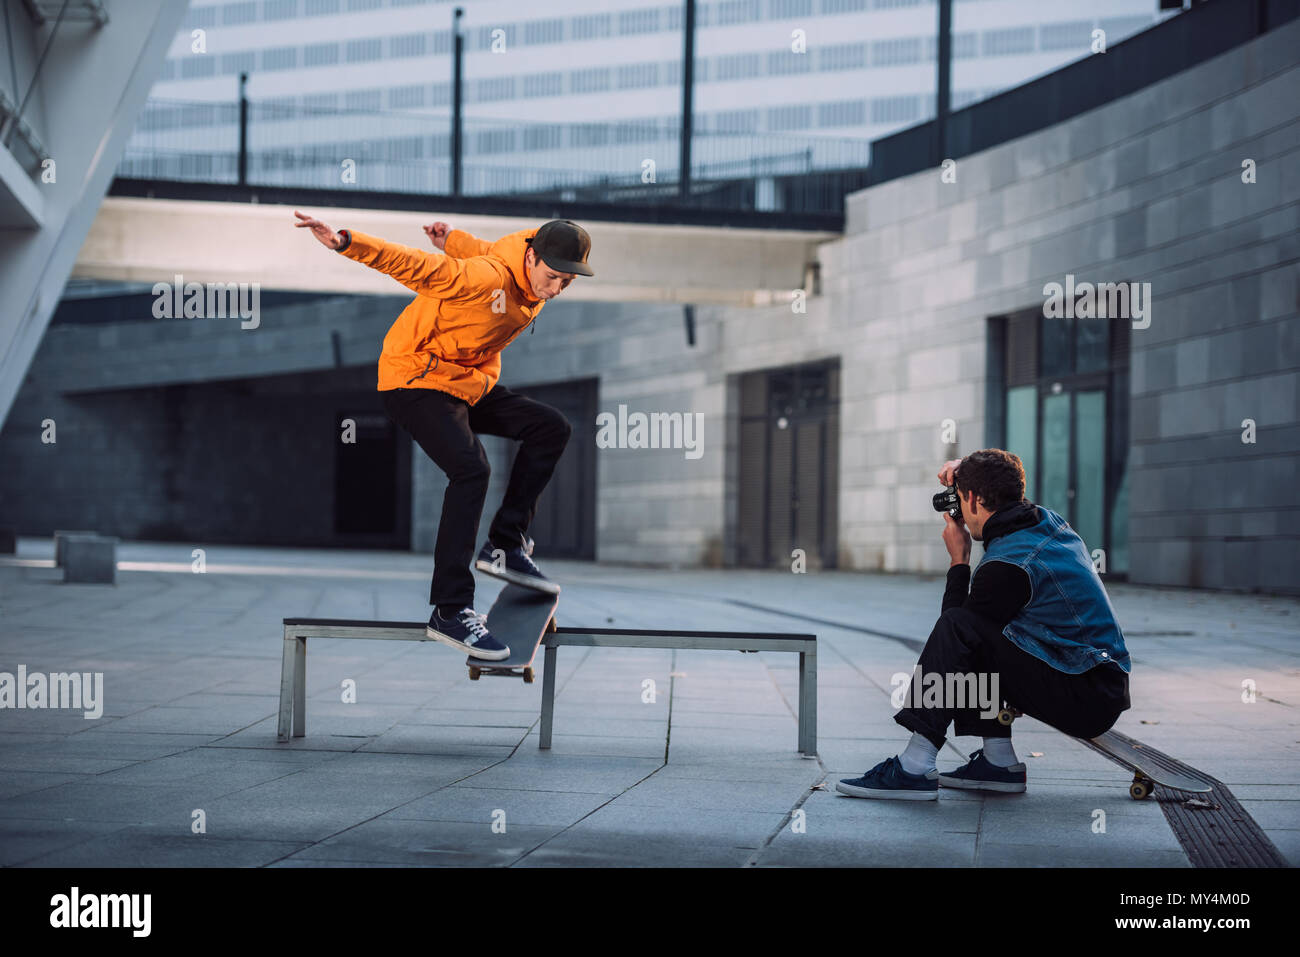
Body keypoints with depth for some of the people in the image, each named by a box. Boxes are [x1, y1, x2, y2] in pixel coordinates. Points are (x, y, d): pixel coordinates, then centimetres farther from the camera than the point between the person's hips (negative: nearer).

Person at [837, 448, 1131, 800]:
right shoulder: (1048, 521, 9)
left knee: (959, 630, -16)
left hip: (1087, 700, -10)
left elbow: (955, 624, -4)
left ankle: (915, 766, -20)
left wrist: (959, 560, 5)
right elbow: (1004, 492, 33)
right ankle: (999, 760, 16)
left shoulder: (1005, 566, -18)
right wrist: (968, 470, 16)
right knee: (979, 642, 21)